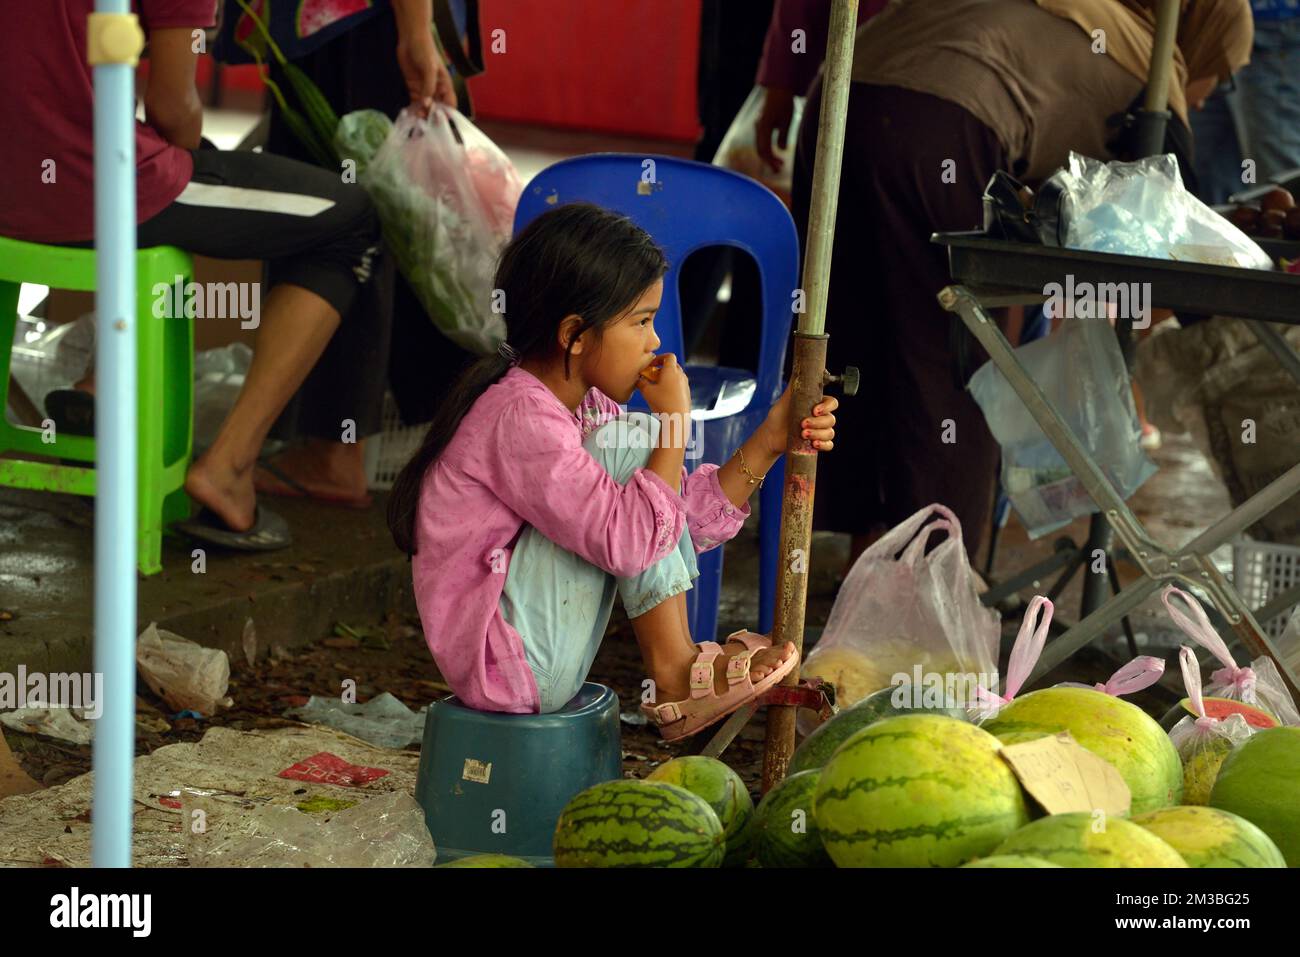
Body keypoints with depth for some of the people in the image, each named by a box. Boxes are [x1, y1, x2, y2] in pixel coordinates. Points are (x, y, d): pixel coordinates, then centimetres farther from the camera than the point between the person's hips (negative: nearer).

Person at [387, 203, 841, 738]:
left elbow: (687, 518, 12)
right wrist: (675, 423, -18)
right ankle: (675, 680, -7)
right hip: (512, 671, -10)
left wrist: (768, 441, 4)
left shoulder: (585, 406, 11)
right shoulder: (520, 417, -21)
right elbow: (630, 542, -27)